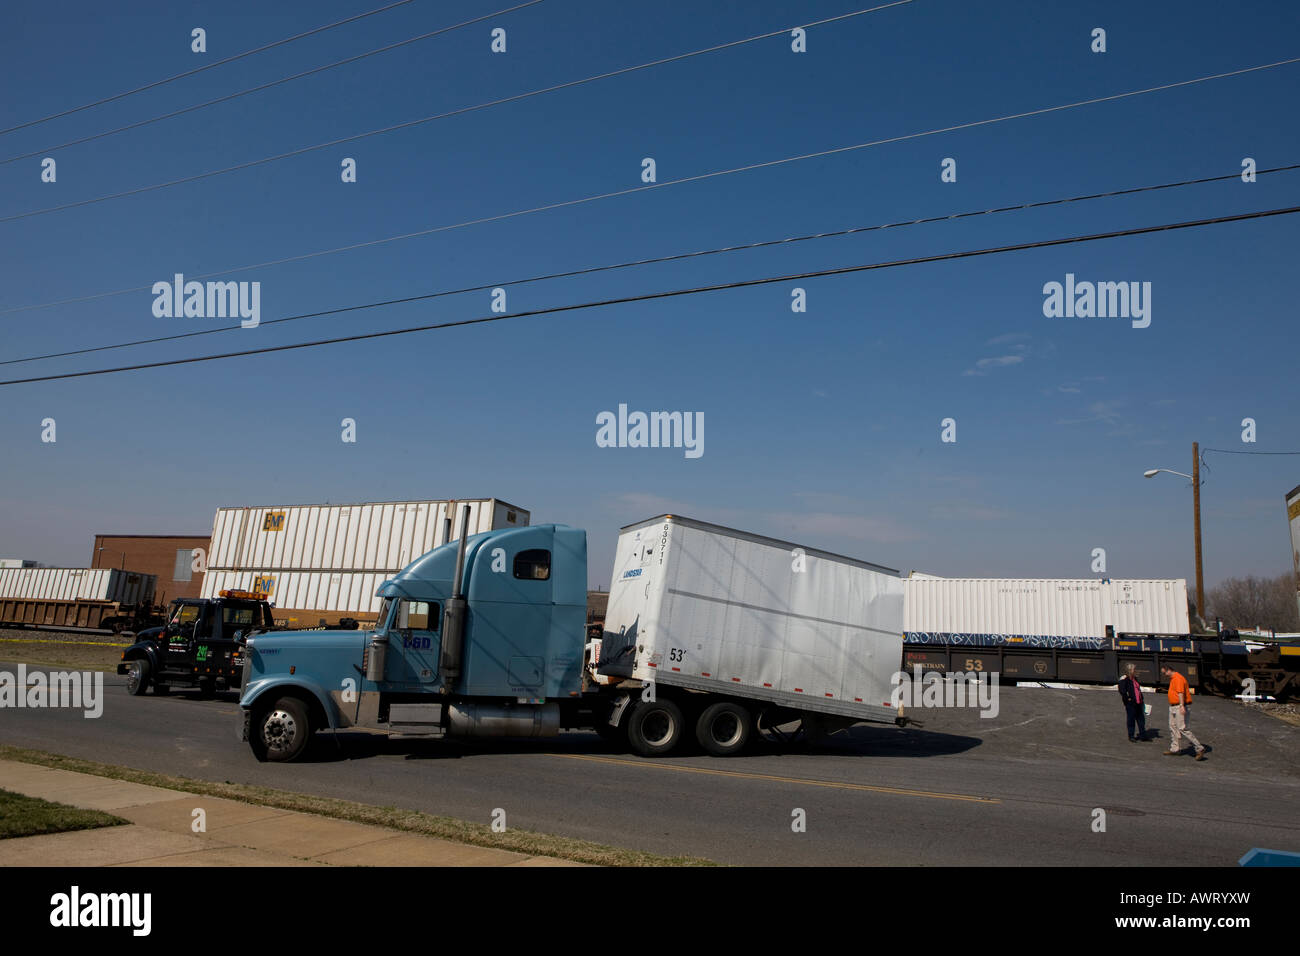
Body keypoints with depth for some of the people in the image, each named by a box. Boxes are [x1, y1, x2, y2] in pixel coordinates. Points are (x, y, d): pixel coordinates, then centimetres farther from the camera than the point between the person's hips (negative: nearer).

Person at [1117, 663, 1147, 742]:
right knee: (1131, 720, 2)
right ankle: (1131, 737, 11)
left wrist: (1141, 699, 19)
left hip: (1138, 703, 8)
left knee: (1141, 719, 12)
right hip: (1130, 704, -8)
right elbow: (1122, 690, -22)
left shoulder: (1135, 679, 15)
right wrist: (1127, 698, -19)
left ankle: (1142, 735, 23)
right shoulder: (1124, 680, -12)